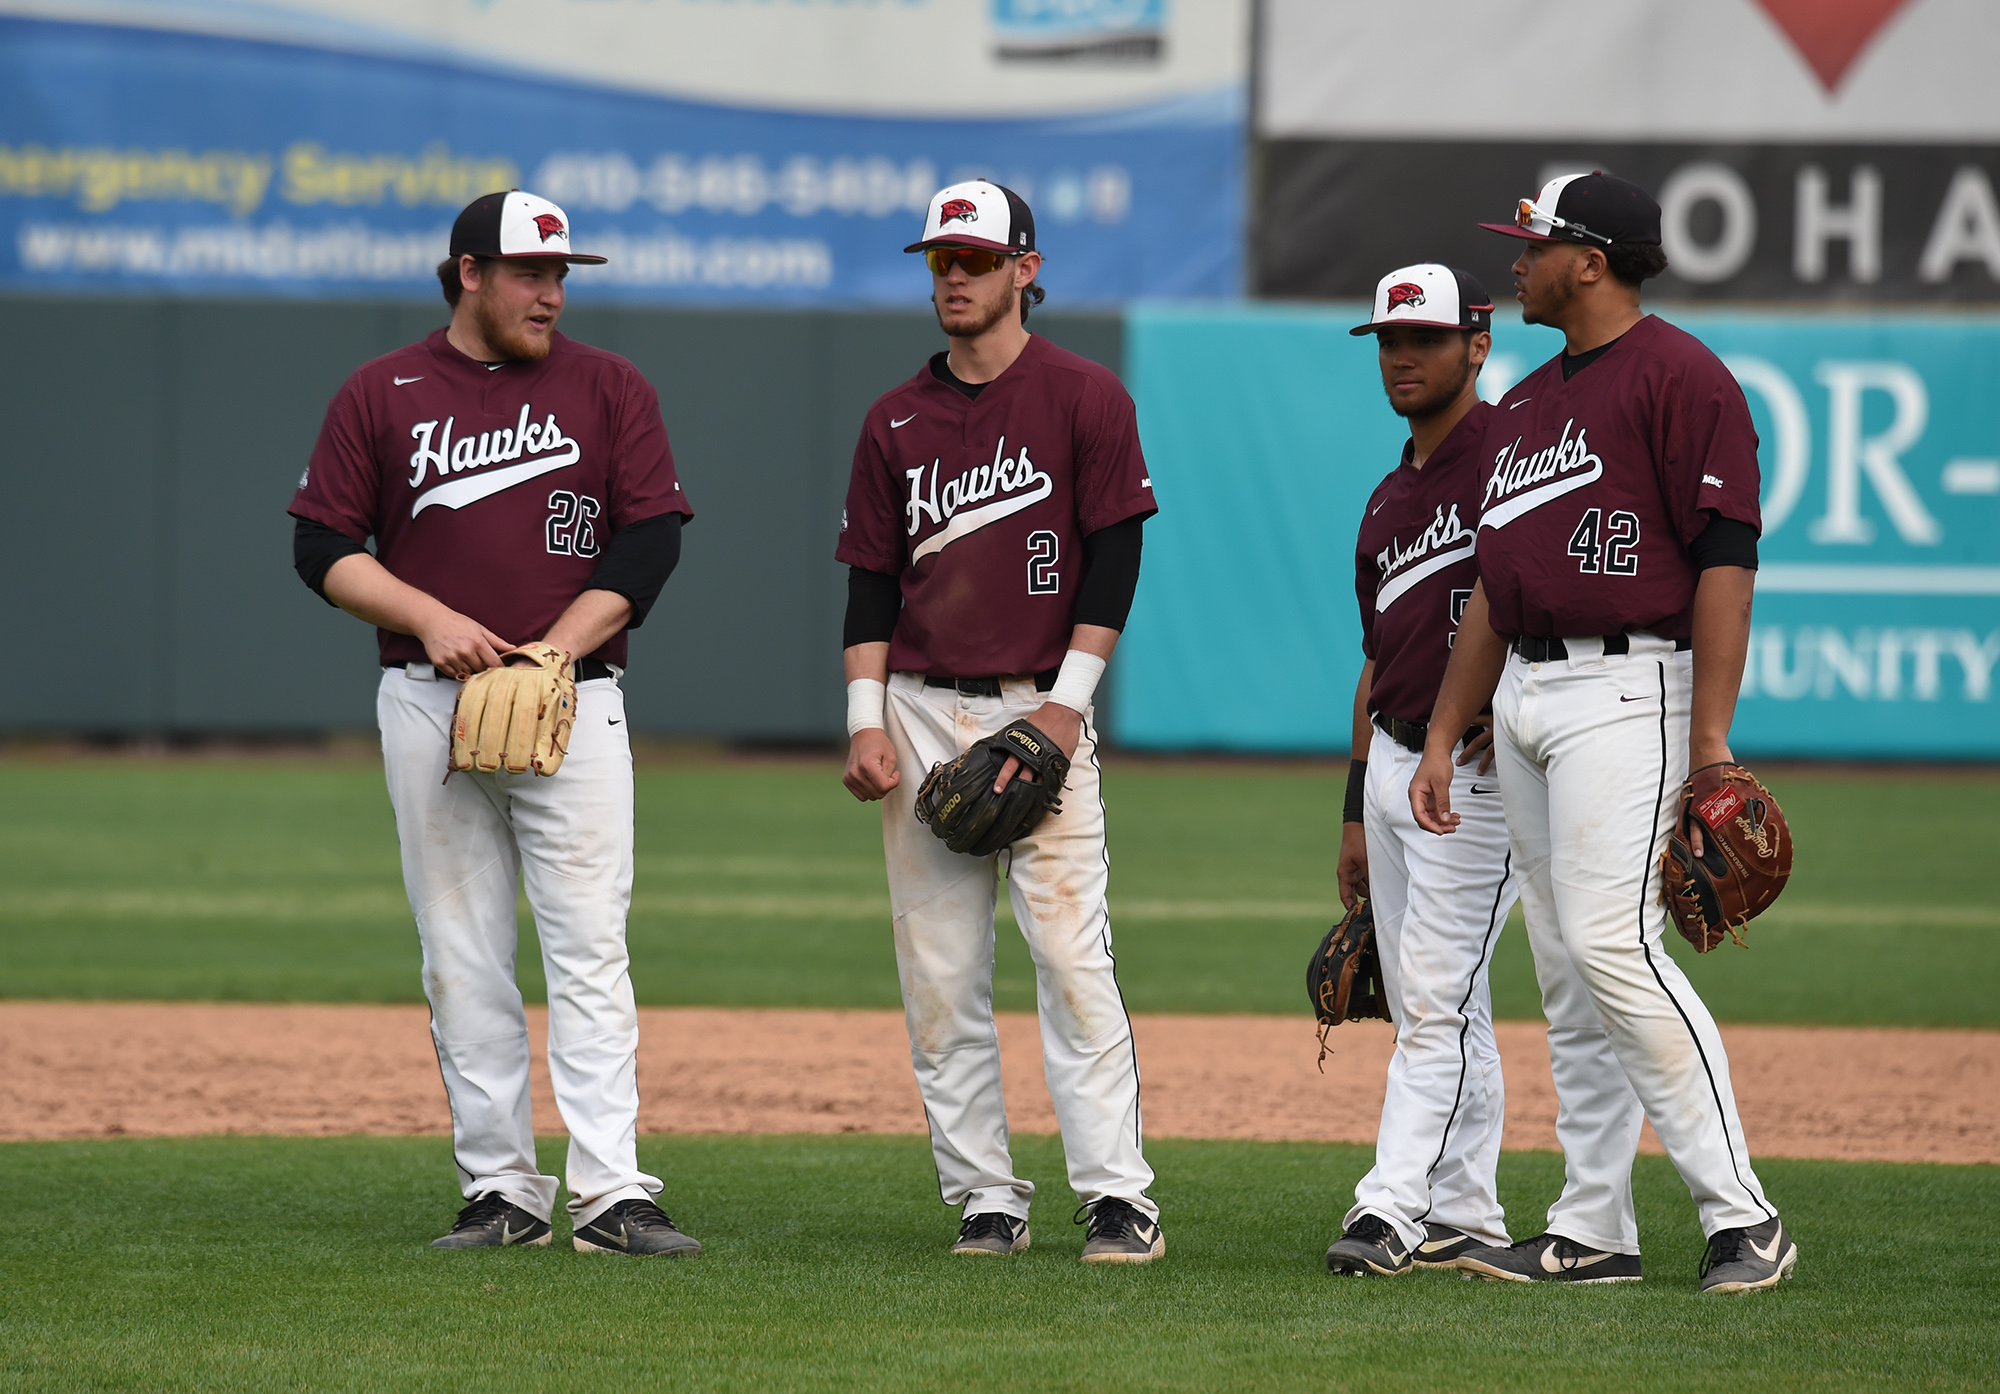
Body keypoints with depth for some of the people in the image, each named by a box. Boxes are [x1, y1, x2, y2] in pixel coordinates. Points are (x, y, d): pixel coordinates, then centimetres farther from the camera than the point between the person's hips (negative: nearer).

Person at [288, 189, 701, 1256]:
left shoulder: (609, 389, 7)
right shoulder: (381, 395, 7)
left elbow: (650, 541, 1)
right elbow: (322, 547, 4)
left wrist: (546, 656, -10)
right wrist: (431, 618, -12)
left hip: (573, 703, -1)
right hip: (427, 706, 1)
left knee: (590, 949, -9)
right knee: (462, 962, 2)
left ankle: (611, 1195, -13)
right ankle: (501, 1189, 7)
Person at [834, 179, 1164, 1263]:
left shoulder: (1084, 399, 1)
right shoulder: (896, 422, 12)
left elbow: (1114, 559, -3)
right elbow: (871, 579, 12)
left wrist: (1067, 704, -11)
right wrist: (866, 719, 0)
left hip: (1040, 709, -4)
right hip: (921, 716, 4)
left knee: (1071, 954, -12)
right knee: (938, 975, 1)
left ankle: (1117, 1195, -13)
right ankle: (984, 1199, 5)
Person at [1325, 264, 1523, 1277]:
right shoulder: (1389, 501, 19)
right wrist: (1354, 810, 20)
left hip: (1480, 769, -9)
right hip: (1394, 764, 9)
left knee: (1436, 1000, -13)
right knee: (1431, 1008, 10)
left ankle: (1393, 1212, -17)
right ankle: (1465, 1221, 13)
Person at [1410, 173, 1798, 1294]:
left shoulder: (1679, 376, -7)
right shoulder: (1525, 405, 21)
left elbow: (1726, 557, -14)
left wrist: (1711, 740, -21)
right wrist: (1442, 738, 20)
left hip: (1628, 691, -9)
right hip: (1524, 698, 9)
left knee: (1611, 941, -19)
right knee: (1568, 978, 6)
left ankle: (1744, 1217, -16)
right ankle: (1593, 1232, 8)